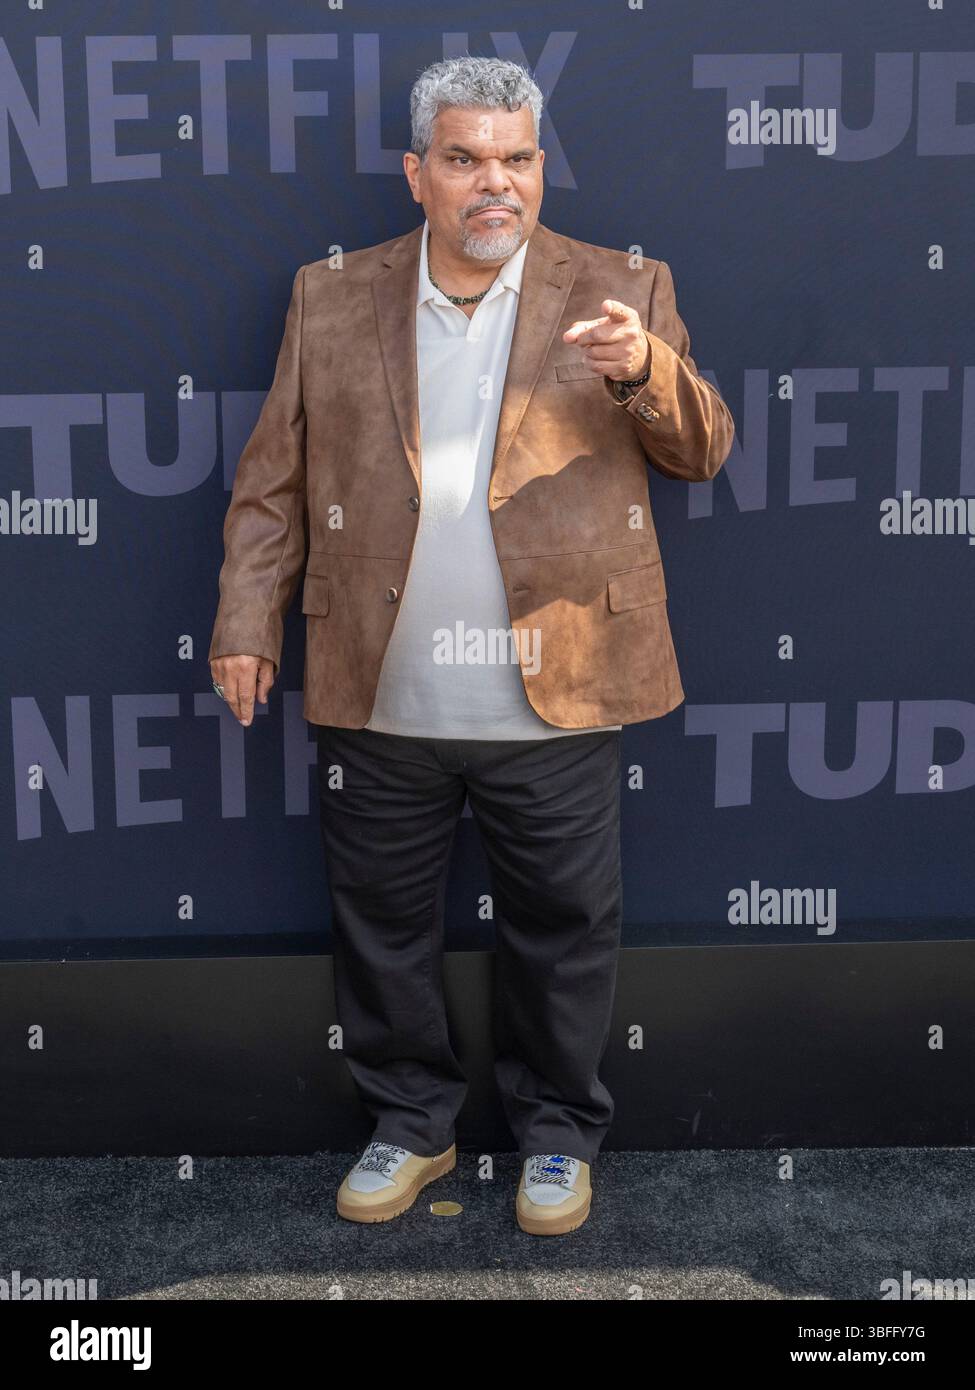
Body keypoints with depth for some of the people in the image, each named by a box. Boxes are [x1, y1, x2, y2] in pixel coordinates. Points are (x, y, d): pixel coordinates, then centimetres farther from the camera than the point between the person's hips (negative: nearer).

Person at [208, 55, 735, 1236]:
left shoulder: (621, 293, 3)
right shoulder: (331, 299, 5)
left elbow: (701, 453, 0)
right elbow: (273, 479, 7)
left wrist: (645, 372, -19)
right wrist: (246, 617, -1)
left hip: (553, 704, -1)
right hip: (378, 706, 2)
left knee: (562, 930, 11)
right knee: (382, 927, 14)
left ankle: (559, 1132, 34)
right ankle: (410, 1122, 36)